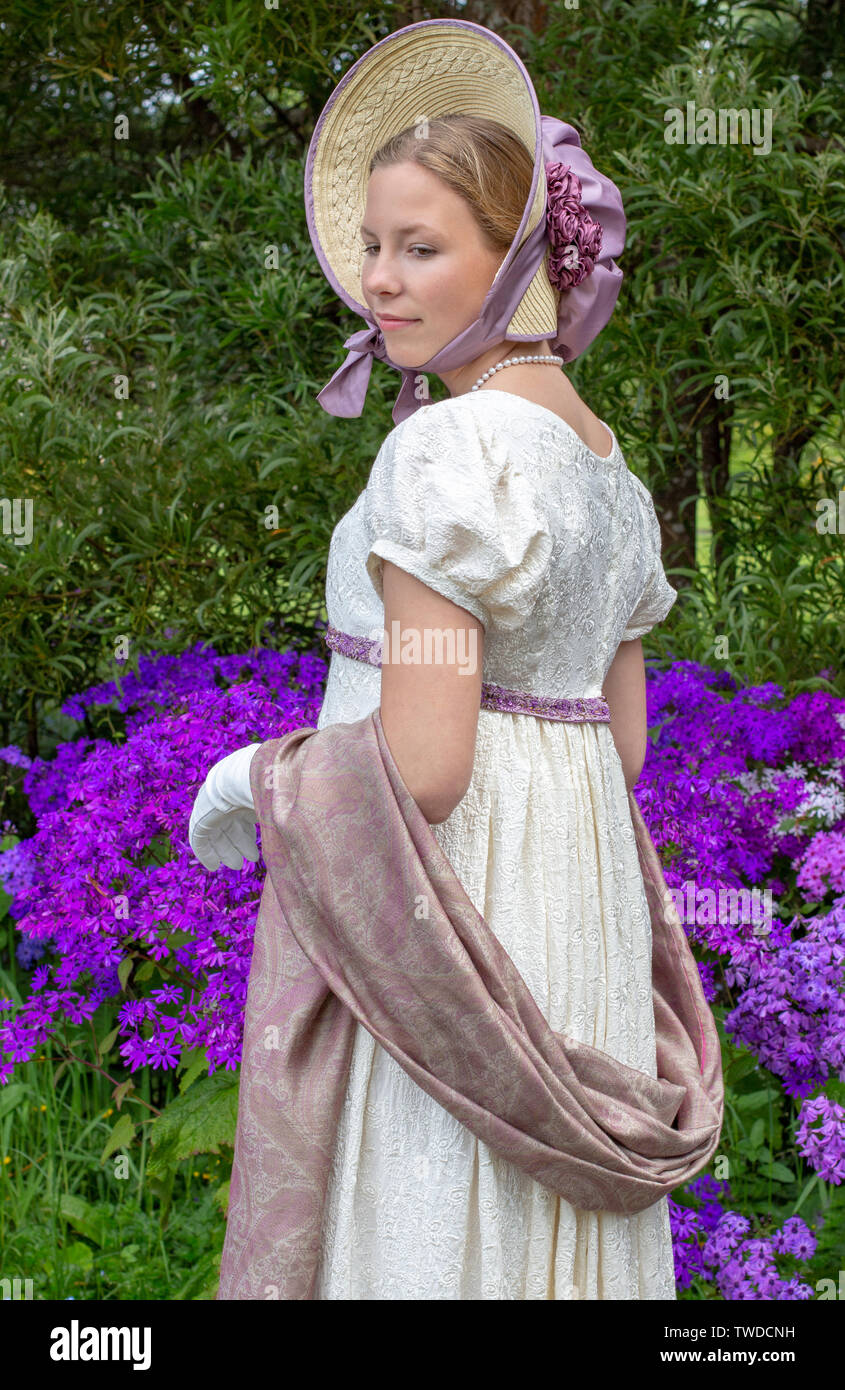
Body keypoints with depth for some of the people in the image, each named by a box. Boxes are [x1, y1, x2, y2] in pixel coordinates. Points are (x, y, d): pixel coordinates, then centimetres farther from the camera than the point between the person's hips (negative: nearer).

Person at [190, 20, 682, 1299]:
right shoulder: (607, 459, 11)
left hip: (443, 904, -9)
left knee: (432, 1236, 0)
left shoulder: (450, 446, -16)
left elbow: (421, 769, -20)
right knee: (540, 1224, 16)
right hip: (579, 887, 9)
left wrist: (250, 781, -4)